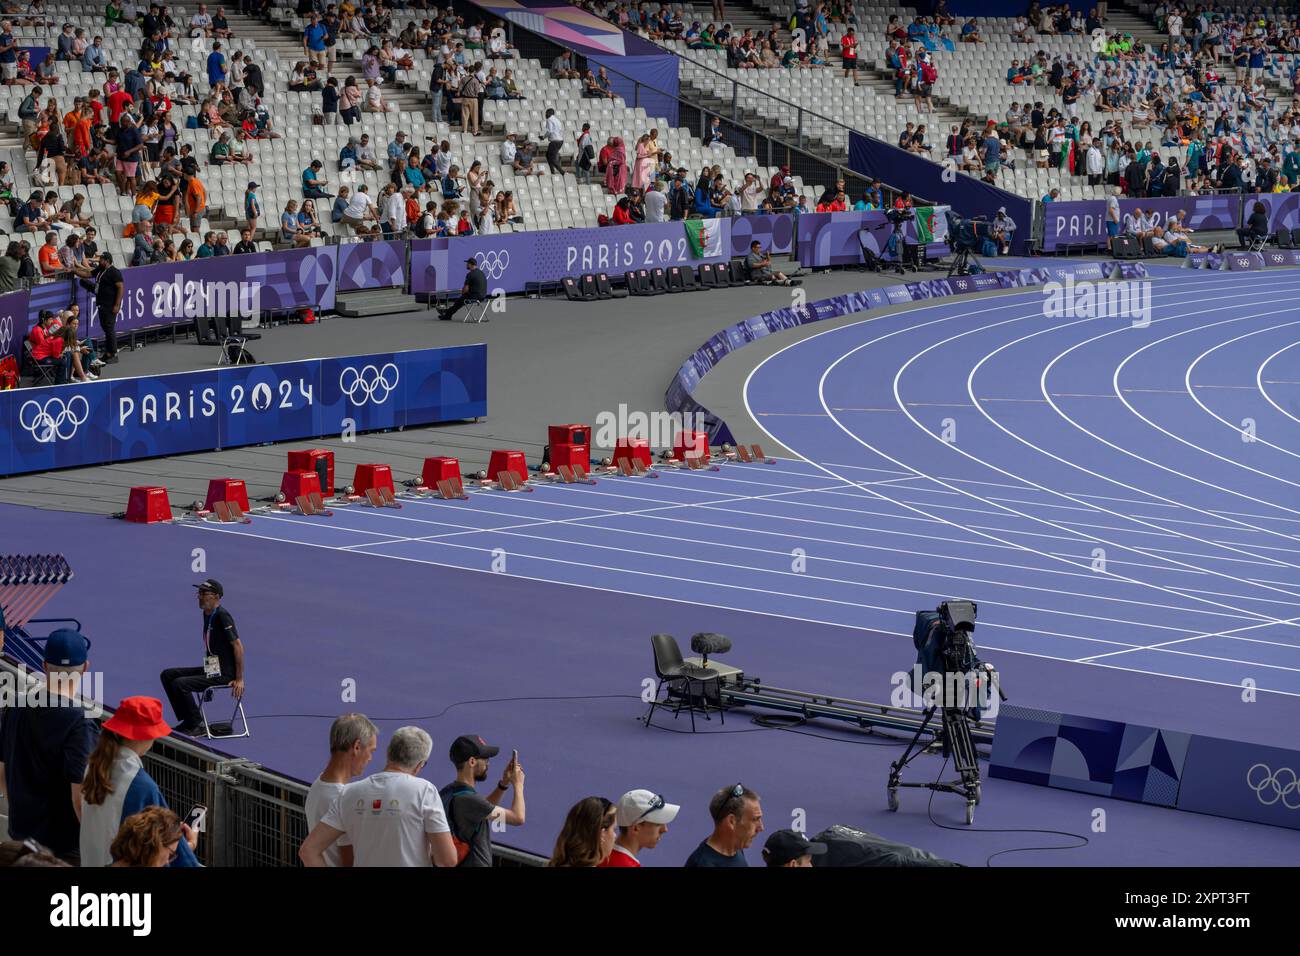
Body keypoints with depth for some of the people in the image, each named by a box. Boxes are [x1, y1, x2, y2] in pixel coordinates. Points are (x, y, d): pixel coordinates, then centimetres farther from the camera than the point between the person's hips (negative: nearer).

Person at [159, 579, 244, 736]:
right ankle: (188, 721, 8)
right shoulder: (207, 614, 11)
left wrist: (239, 680, -20)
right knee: (167, 675, 6)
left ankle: (195, 724, -7)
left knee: (180, 684, -23)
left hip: (223, 674, -10)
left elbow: (237, 645, -20)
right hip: (210, 669, 10)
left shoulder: (222, 615, -18)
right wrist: (207, 669, 16)